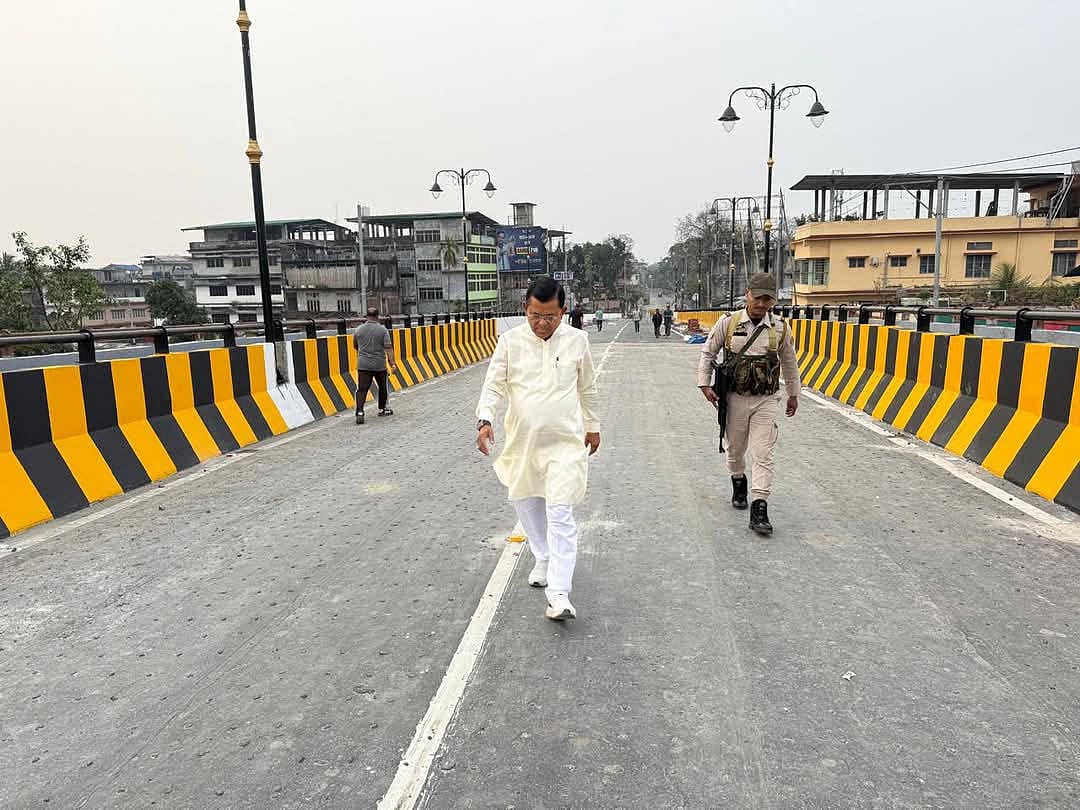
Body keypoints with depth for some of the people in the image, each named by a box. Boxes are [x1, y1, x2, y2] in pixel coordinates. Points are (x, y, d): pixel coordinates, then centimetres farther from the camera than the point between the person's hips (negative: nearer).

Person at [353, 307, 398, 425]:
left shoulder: (359, 329, 3)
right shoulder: (383, 330, -5)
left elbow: (355, 346, 17)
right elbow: (388, 348, -12)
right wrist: (393, 364, -12)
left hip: (363, 365, 1)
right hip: (379, 365, -1)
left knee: (362, 389, -1)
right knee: (384, 387, 19)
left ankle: (359, 412, -16)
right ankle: (383, 409, 31)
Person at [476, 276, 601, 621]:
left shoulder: (577, 340, -1)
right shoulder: (510, 341, -4)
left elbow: (587, 388, 11)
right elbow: (493, 386, -5)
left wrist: (593, 426, 18)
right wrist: (485, 420, -22)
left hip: (564, 441, -2)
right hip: (522, 441, 2)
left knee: (560, 514, -10)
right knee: (527, 505, 17)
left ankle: (559, 595, -9)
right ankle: (543, 559, 42)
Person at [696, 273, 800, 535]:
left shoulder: (780, 327, -1)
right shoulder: (728, 322, -6)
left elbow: (789, 362, 13)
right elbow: (707, 353, 4)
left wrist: (793, 394, 19)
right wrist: (705, 384, -4)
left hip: (766, 400, 0)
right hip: (735, 398, 0)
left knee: (764, 455, -7)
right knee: (735, 449, 16)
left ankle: (759, 509, -6)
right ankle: (738, 483, 44)